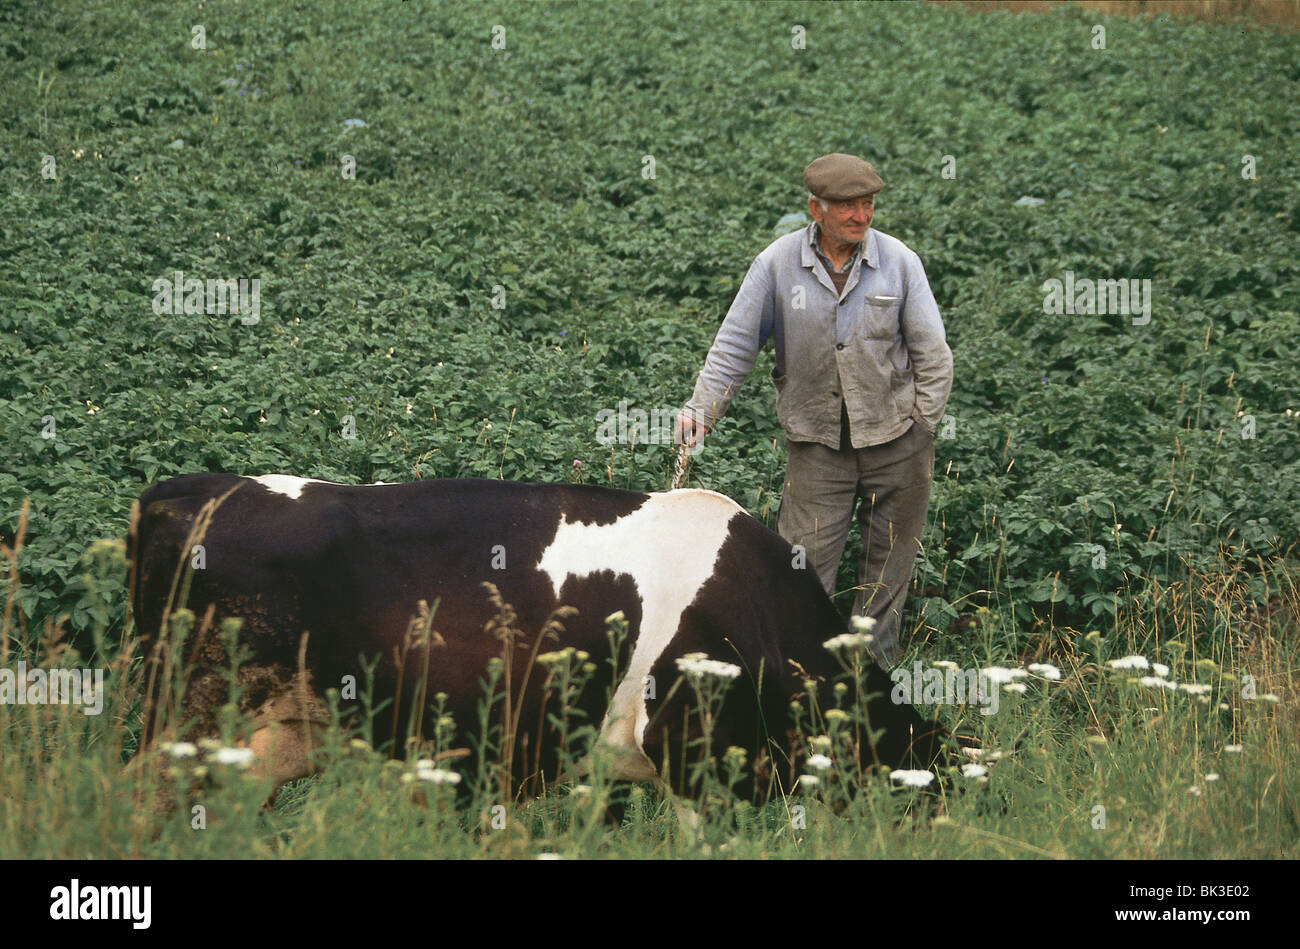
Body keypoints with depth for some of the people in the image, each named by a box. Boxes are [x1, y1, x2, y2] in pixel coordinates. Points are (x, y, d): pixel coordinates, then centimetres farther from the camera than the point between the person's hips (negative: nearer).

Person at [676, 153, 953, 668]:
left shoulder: (899, 261, -2)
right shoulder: (777, 264, -4)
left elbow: (932, 354, 3)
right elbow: (735, 344, 1)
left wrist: (922, 426, -1)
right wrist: (702, 408, -10)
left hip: (894, 439, 1)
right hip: (817, 443, -1)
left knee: (888, 568, 8)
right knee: (804, 567, -6)